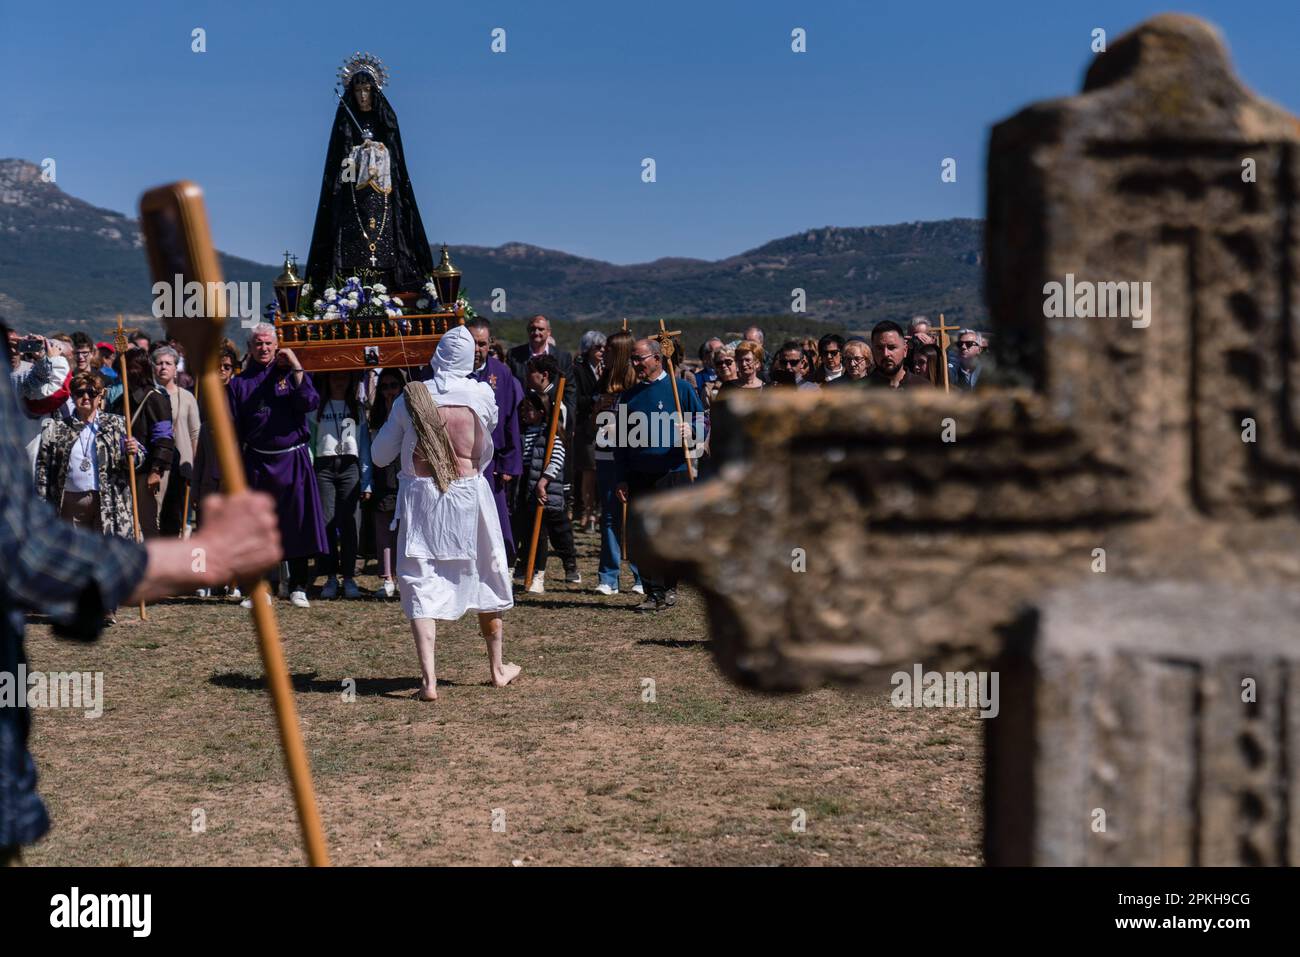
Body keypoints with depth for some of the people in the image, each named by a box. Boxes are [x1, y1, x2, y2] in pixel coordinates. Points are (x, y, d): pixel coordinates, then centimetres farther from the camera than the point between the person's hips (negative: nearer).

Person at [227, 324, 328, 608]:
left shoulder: (290, 373, 7)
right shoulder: (239, 383, 9)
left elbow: (310, 404, -11)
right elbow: (233, 430, 8)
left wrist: (296, 369, -15)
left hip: (292, 460, -1)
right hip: (257, 463, 1)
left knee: (297, 522, 0)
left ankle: (298, 587, 8)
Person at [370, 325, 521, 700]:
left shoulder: (410, 398, -4)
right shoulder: (482, 395, -4)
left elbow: (380, 455, 5)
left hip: (419, 495, -1)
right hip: (469, 493, 1)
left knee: (421, 586, 1)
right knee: (485, 577, 17)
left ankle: (429, 680, -10)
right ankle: (497, 668, 30)